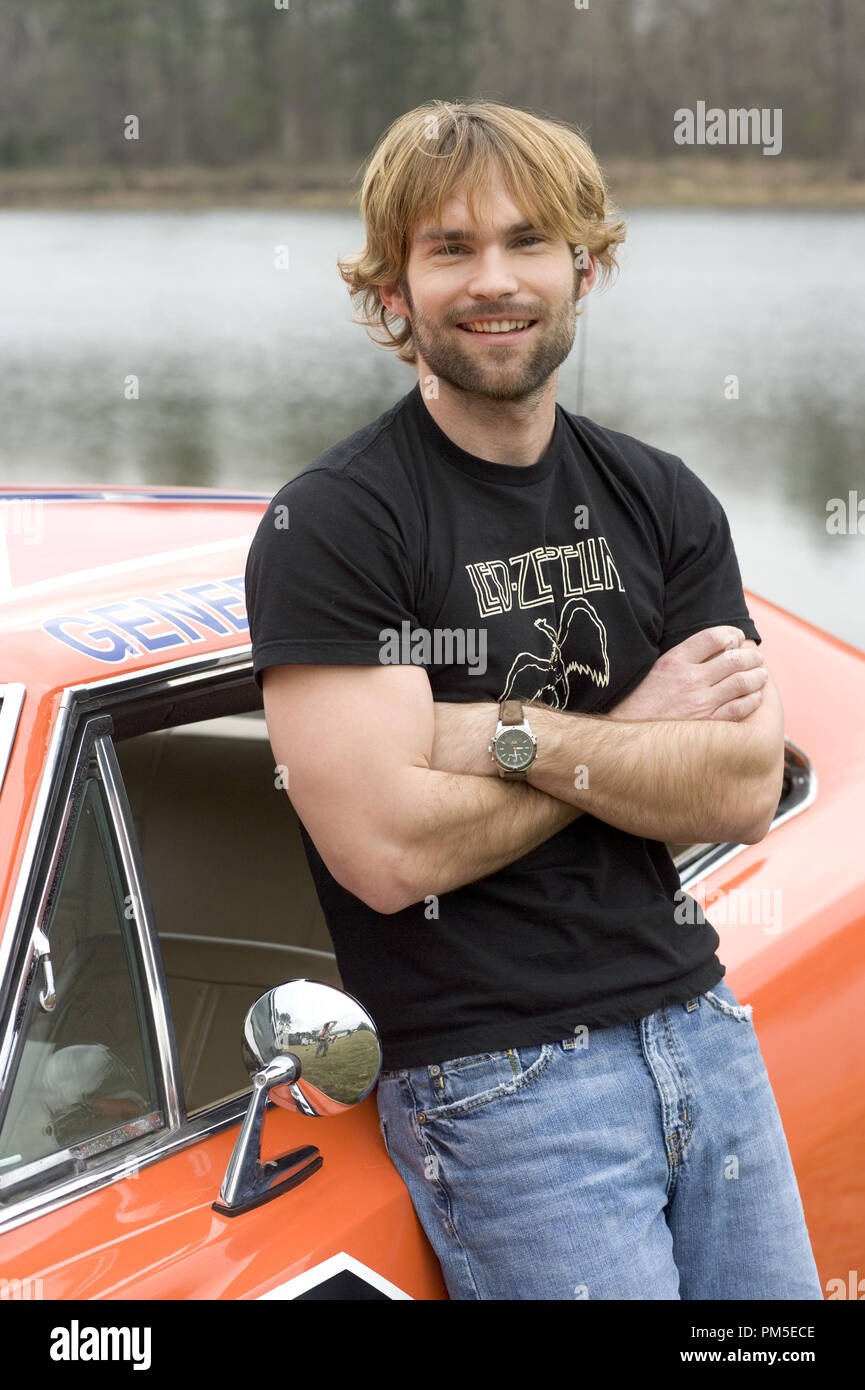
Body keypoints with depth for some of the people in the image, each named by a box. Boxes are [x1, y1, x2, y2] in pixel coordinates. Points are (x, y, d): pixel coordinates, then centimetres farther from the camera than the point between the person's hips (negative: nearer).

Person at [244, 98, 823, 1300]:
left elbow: (747, 793, -3)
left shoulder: (664, 501, 7)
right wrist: (634, 730, -9)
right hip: (502, 1084, -5)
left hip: (699, 1022, 6)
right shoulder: (328, 524, -11)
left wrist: (513, 736, -16)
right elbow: (390, 850, -19)